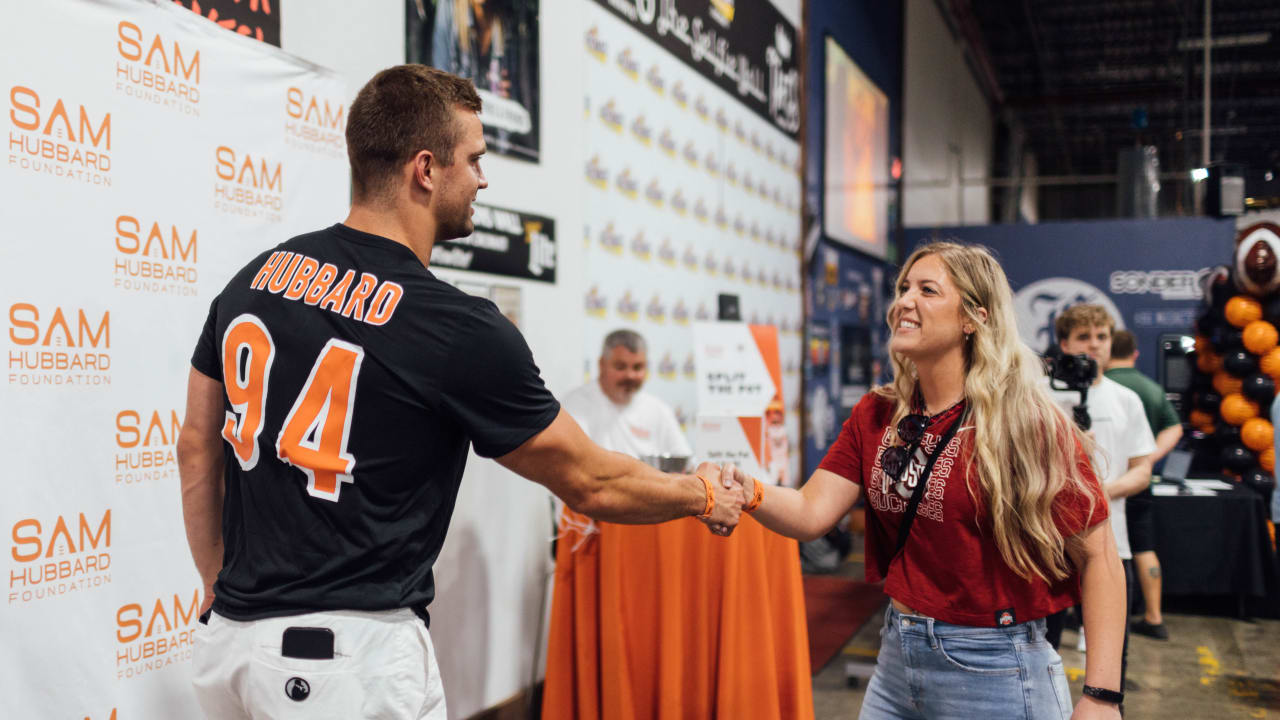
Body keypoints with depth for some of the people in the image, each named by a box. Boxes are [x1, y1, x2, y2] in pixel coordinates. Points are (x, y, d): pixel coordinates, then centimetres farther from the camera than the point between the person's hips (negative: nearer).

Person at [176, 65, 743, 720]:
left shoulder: (254, 278, 2)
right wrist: (703, 495, 13)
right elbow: (592, 486, -4)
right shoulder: (461, 331, -15)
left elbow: (197, 448, 11)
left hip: (230, 640, 7)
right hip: (356, 653, -6)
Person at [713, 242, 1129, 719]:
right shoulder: (876, 416, 3)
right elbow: (811, 513, -5)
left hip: (993, 674, -5)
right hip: (896, 659, 5)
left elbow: (1097, 556, -12)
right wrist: (747, 492, -26)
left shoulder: (1027, 423, -14)